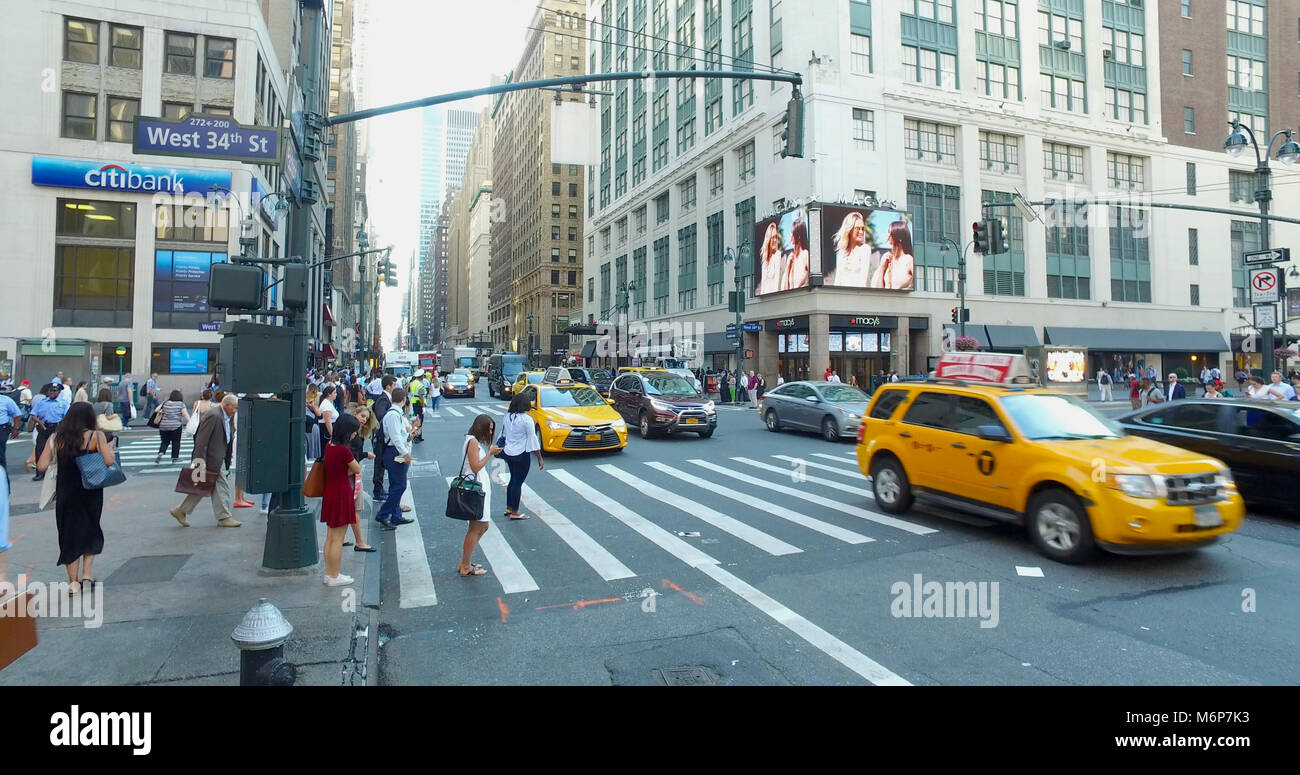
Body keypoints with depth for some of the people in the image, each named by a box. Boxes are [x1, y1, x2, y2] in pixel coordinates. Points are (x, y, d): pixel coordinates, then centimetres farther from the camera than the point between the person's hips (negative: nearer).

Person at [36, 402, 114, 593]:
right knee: (91, 531, 18)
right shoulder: (96, 436, -9)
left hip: (65, 494, 2)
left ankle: (73, 581, 12)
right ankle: (85, 573, 8)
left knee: (69, 534, 12)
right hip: (90, 493, -2)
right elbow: (109, 461, -18)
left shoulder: (57, 439, -1)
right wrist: (110, 449, 1)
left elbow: (42, 466, -5)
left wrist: (57, 460, 14)